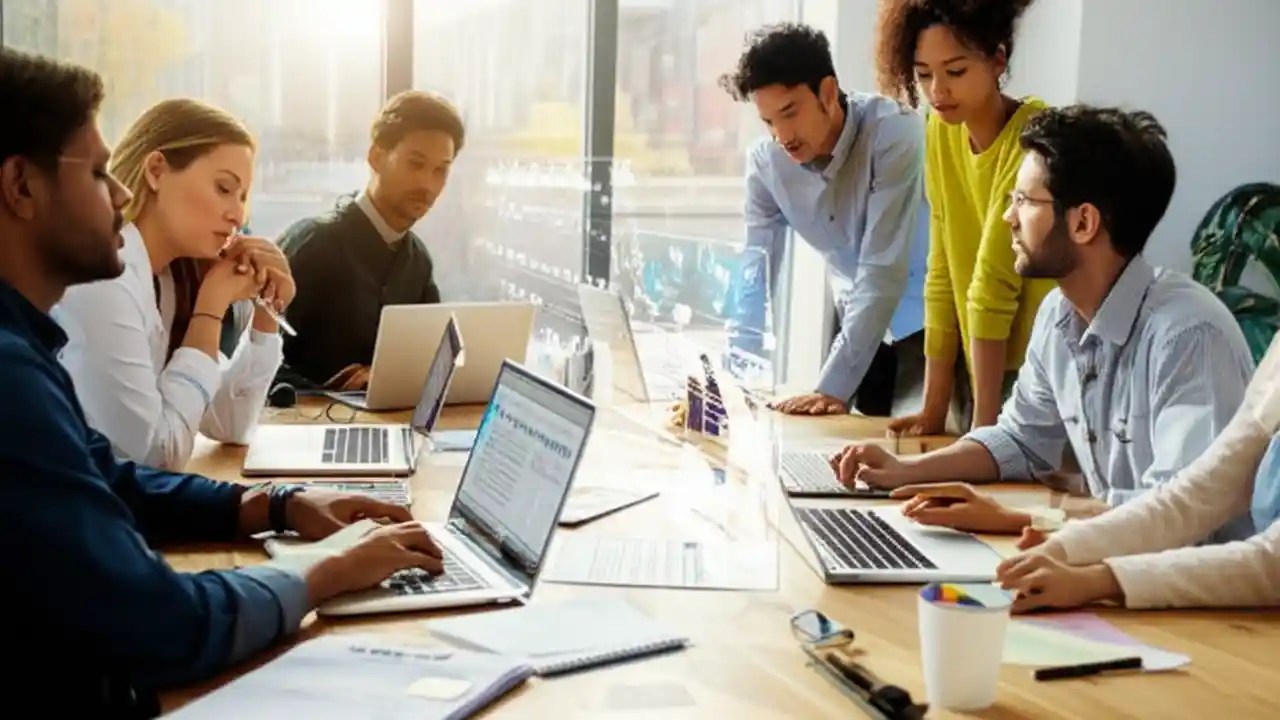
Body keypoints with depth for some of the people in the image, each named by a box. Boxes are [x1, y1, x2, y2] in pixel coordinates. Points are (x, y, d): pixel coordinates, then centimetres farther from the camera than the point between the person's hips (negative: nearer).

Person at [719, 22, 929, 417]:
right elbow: (756, 275, -10)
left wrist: (833, 387, -36)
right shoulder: (765, 160, -12)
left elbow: (882, 270, -31)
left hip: (926, 322, -4)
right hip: (859, 325, 4)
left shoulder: (894, 136, -28)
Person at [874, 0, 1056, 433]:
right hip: (991, 371, 6)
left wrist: (986, 423, -21)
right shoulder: (941, 131, 1)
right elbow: (945, 273, 2)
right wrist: (934, 407, 1)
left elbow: (992, 287, -21)